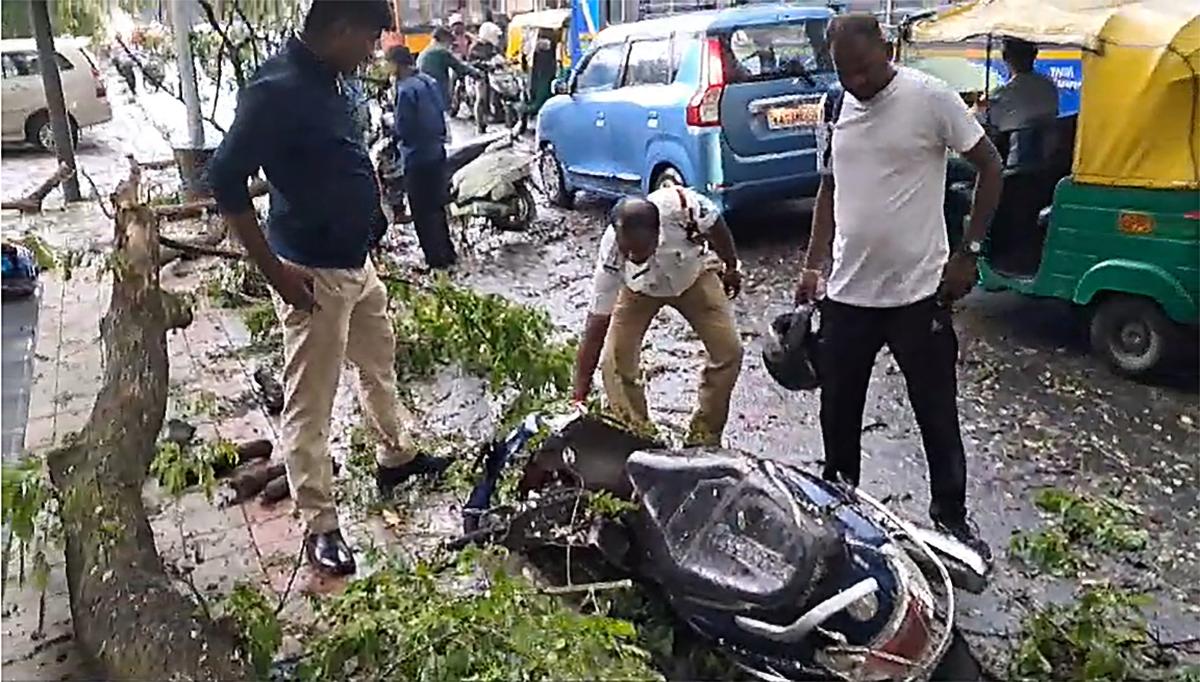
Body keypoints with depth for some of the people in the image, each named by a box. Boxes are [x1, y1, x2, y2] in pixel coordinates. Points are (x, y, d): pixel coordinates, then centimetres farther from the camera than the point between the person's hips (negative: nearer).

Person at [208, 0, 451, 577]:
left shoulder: (323, 80, 6)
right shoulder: (277, 89, -22)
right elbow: (225, 179, -24)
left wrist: (371, 217, 16)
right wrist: (274, 269, -21)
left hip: (356, 263, 10)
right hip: (313, 274, -10)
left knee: (380, 365, 25)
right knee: (309, 405, 3)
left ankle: (396, 457, 46)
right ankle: (320, 525, 14)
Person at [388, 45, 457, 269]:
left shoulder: (406, 89, -19)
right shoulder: (430, 82, 7)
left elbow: (403, 128, -18)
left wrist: (391, 131, 1)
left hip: (418, 157, -9)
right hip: (437, 152, 9)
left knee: (423, 211, 1)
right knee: (437, 206, 19)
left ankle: (436, 259, 6)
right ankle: (447, 252, 27)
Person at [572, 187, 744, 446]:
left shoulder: (681, 205, -42)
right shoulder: (611, 254, -38)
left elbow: (716, 228, -16)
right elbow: (595, 331, -32)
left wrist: (732, 268, 0)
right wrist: (579, 397, -32)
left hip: (694, 275, 1)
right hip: (638, 288, 0)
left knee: (729, 351, -10)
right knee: (615, 363, -15)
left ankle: (704, 439, 7)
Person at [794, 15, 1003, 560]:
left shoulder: (930, 97, -10)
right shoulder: (836, 109, 6)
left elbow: (989, 167, -4)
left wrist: (968, 253, -8)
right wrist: (813, 265, 9)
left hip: (919, 291, -5)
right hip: (847, 291, 5)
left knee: (937, 414, 8)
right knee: (837, 408, 15)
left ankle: (951, 519, 27)